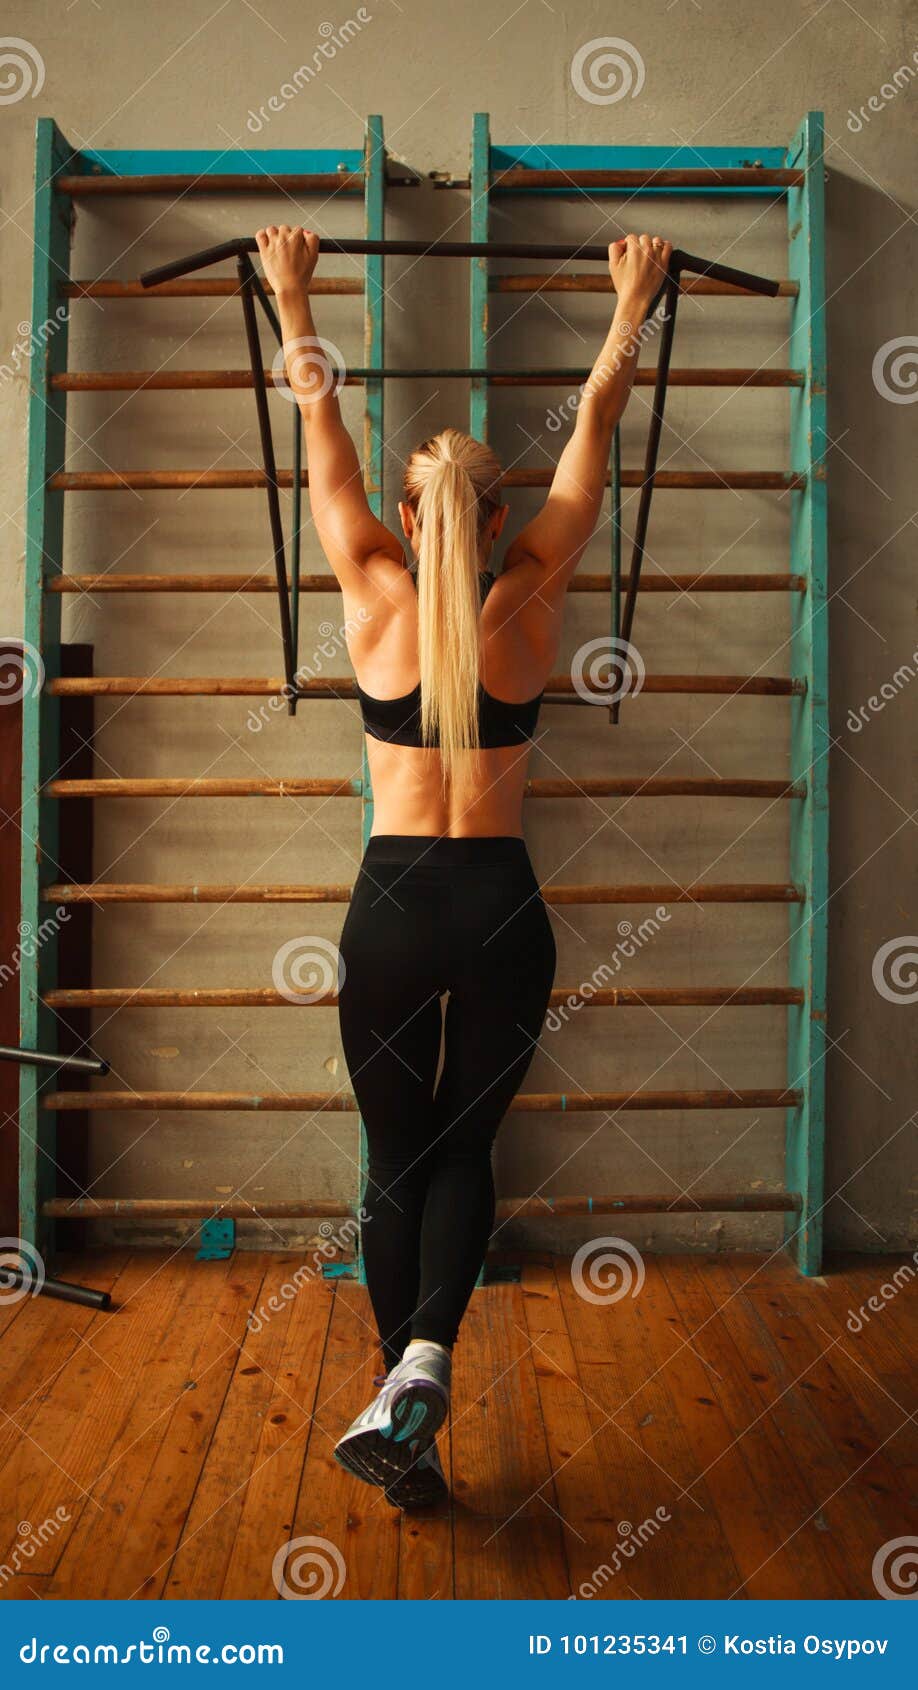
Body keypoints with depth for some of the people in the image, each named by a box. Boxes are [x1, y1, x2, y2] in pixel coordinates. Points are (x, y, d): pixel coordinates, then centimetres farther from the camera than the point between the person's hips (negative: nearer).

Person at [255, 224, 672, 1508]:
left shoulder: (376, 602, -1)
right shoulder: (528, 608, 0)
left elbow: (323, 433, 11)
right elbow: (594, 431, 10)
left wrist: (294, 307, 23)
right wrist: (630, 312, 21)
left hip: (392, 909, 0)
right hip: (503, 908, 0)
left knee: (398, 1162, 11)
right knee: (465, 1152, 12)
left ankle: (408, 1412, 13)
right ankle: (424, 1362, -10)